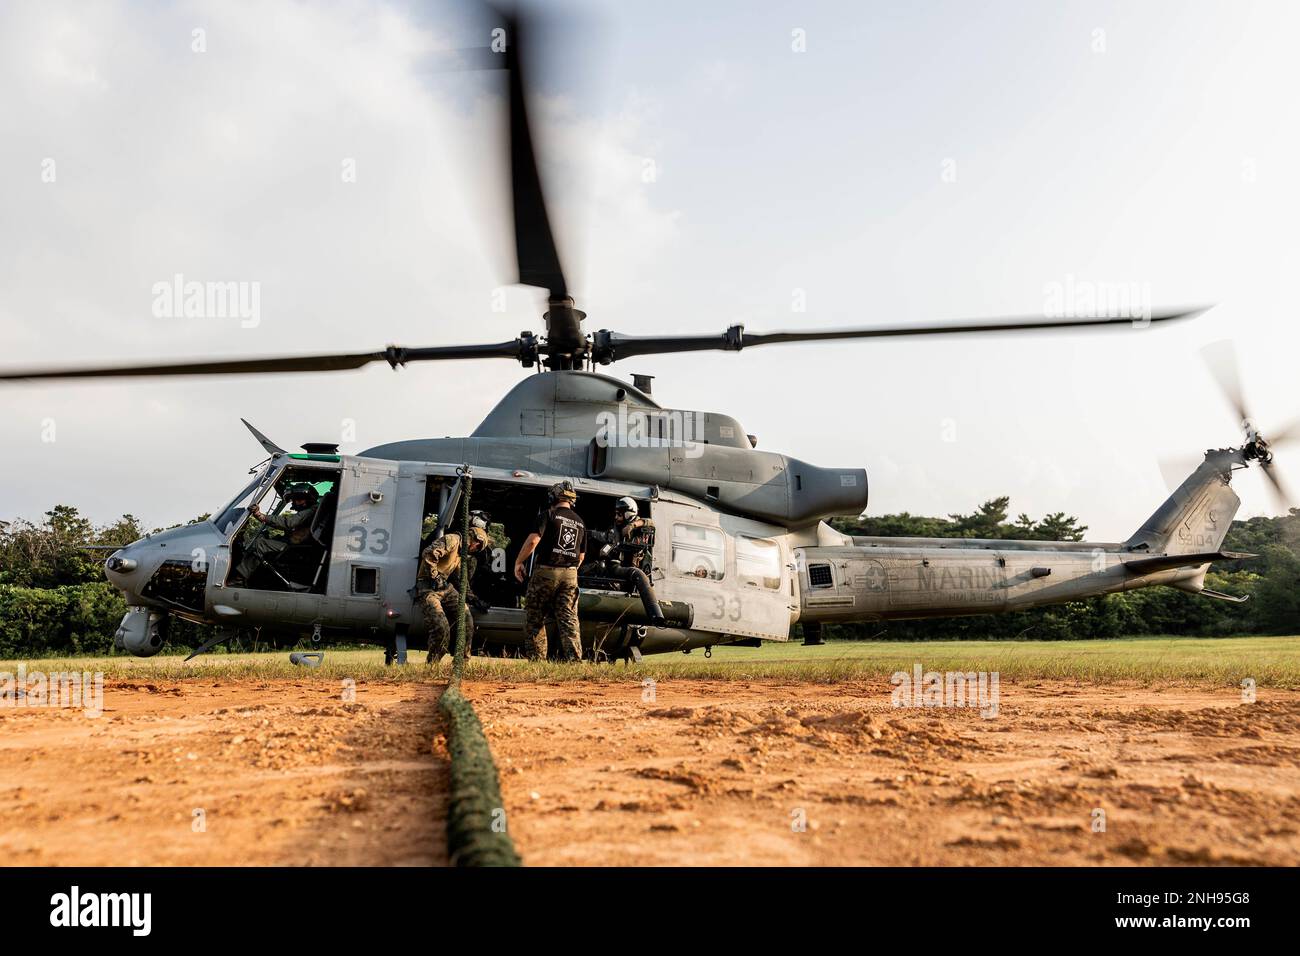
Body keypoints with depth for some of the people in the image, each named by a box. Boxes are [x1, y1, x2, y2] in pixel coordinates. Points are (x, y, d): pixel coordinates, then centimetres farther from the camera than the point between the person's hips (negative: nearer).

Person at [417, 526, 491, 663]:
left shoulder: (460, 554, 23)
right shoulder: (452, 540, -9)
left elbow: (460, 579, 30)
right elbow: (428, 554, -24)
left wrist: (472, 598, 24)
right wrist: (435, 577, -18)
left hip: (446, 587, 9)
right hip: (428, 588, -9)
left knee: (466, 619, -1)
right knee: (441, 625, -21)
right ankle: (432, 665, -4)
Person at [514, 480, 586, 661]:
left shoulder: (548, 515, -3)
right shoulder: (580, 523, 16)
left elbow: (533, 540, -14)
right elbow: (581, 555, 19)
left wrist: (518, 562, -4)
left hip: (546, 572, -5)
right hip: (571, 575, 5)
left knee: (534, 619, 5)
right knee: (569, 619, 3)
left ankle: (536, 660, 1)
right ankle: (576, 659, -8)